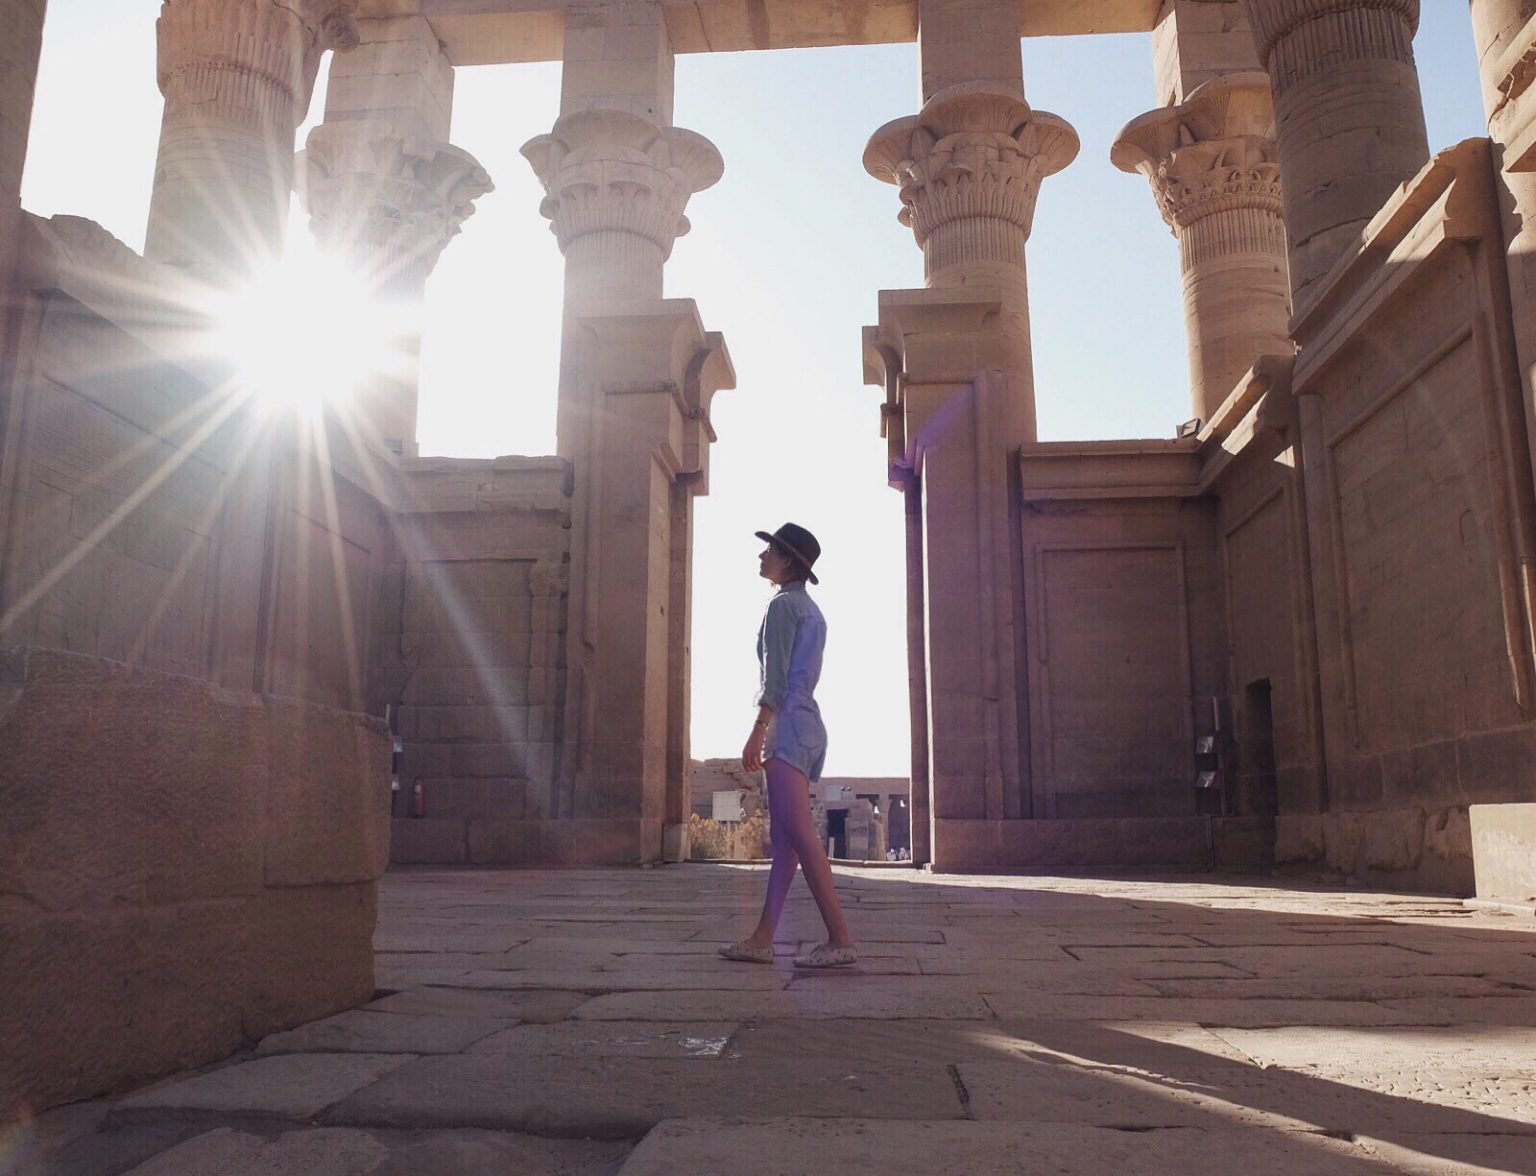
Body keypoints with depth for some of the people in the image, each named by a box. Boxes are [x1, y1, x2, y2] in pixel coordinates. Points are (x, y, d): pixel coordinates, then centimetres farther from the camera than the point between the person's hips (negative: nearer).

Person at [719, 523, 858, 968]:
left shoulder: (783, 605, -7)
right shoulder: (811, 610, 21)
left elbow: (776, 678, -15)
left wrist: (757, 733, -17)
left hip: (788, 724, -10)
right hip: (809, 726, 10)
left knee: (798, 833, -13)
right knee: (783, 835, 7)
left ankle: (841, 939, -14)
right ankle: (762, 939, 10)